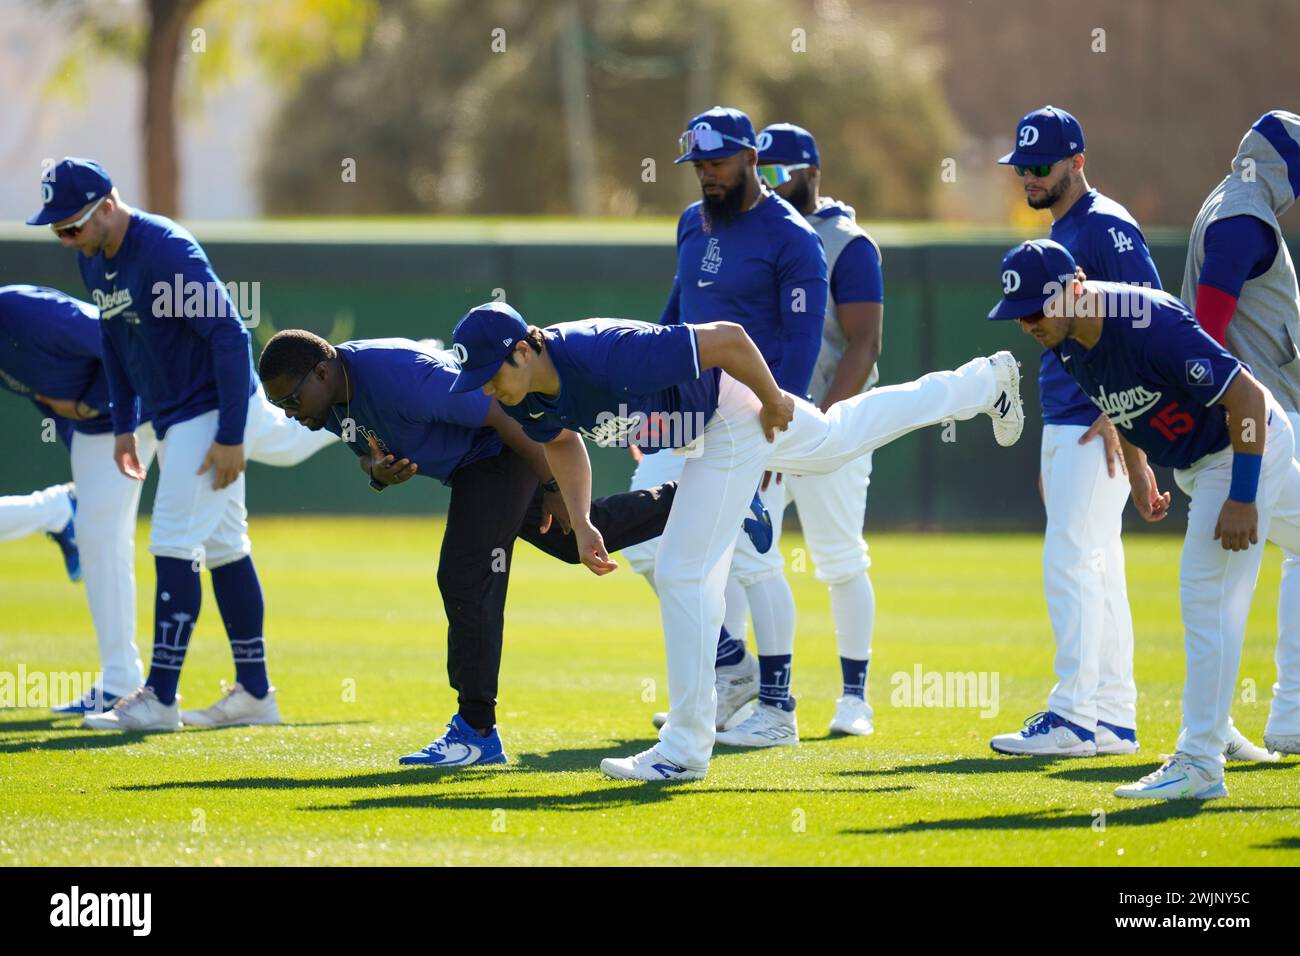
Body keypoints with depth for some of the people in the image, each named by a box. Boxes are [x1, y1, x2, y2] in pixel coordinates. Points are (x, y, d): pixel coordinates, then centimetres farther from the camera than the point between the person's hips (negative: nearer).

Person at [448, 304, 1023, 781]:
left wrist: (773, 401, -22)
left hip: (740, 411, -9)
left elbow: (727, 339, -37)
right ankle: (985, 383, 53)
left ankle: (687, 748, -4)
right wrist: (581, 527, -3)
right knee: (836, 439, 31)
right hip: (703, 428, 9)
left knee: (684, 573, -13)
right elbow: (562, 440, 8)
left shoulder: (605, 358, -43)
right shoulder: (529, 399, -17)